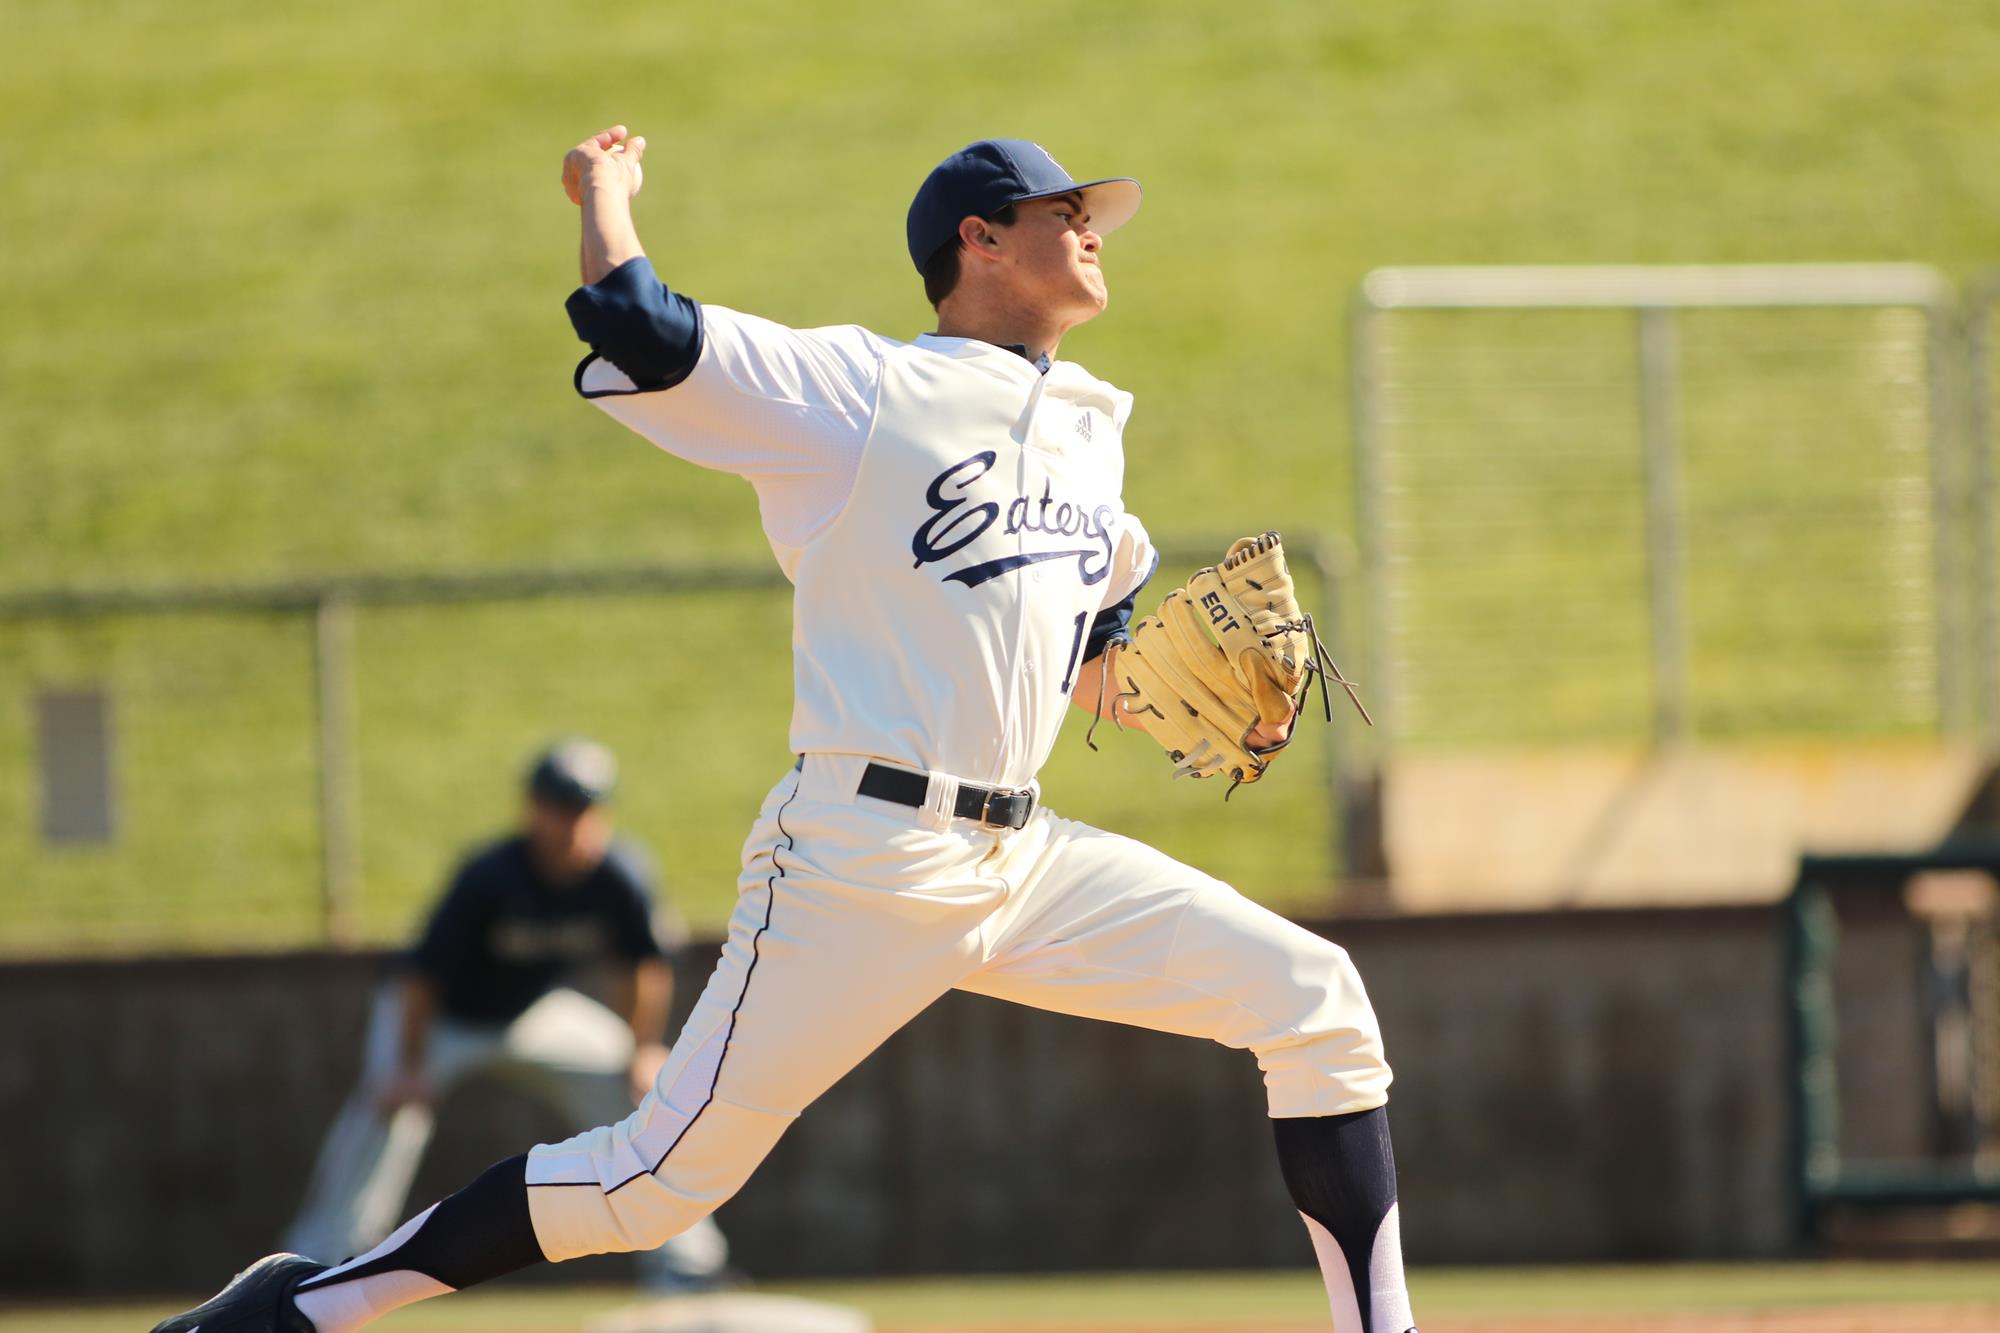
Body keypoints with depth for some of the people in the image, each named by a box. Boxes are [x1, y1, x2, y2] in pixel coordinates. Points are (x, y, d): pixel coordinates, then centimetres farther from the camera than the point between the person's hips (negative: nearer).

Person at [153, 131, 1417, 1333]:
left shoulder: (1088, 432, 18)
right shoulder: (862, 388, -4)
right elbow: (639, 336, -16)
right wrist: (603, 192, 2)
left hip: (1026, 862, 7)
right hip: (864, 859, -7)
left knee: (1310, 994, -4)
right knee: (670, 1171, -7)